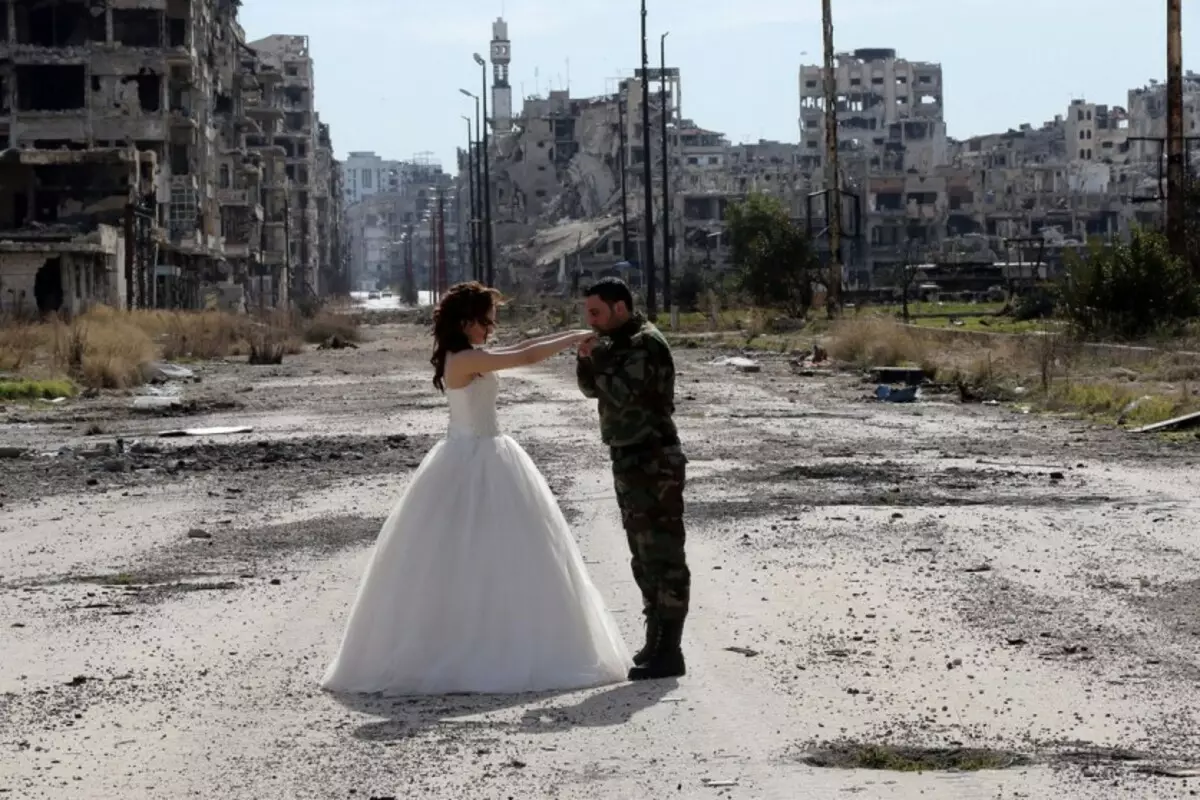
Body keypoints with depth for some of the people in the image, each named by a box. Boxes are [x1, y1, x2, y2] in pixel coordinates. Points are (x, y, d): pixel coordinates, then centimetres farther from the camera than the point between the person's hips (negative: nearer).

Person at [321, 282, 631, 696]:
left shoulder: (464, 358, 11)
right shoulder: (466, 359, -17)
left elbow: (518, 349, 19)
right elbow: (526, 357, -21)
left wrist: (570, 336, 14)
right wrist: (575, 338, -9)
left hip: (485, 460, 10)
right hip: (473, 463, -10)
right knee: (468, 559, -6)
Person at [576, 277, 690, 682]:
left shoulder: (645, 344, -16)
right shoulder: (621, 343, 14)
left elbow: (621, 393, -26)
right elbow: (593, 388, 16)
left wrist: (599, 357, -13)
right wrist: (588, 358, -2)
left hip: (653, 462, -10)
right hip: (632, 462, 10)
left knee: (662, 555, -9)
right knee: (645, 556, 15)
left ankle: (668, 652, -9)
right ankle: (657, 644, 23)